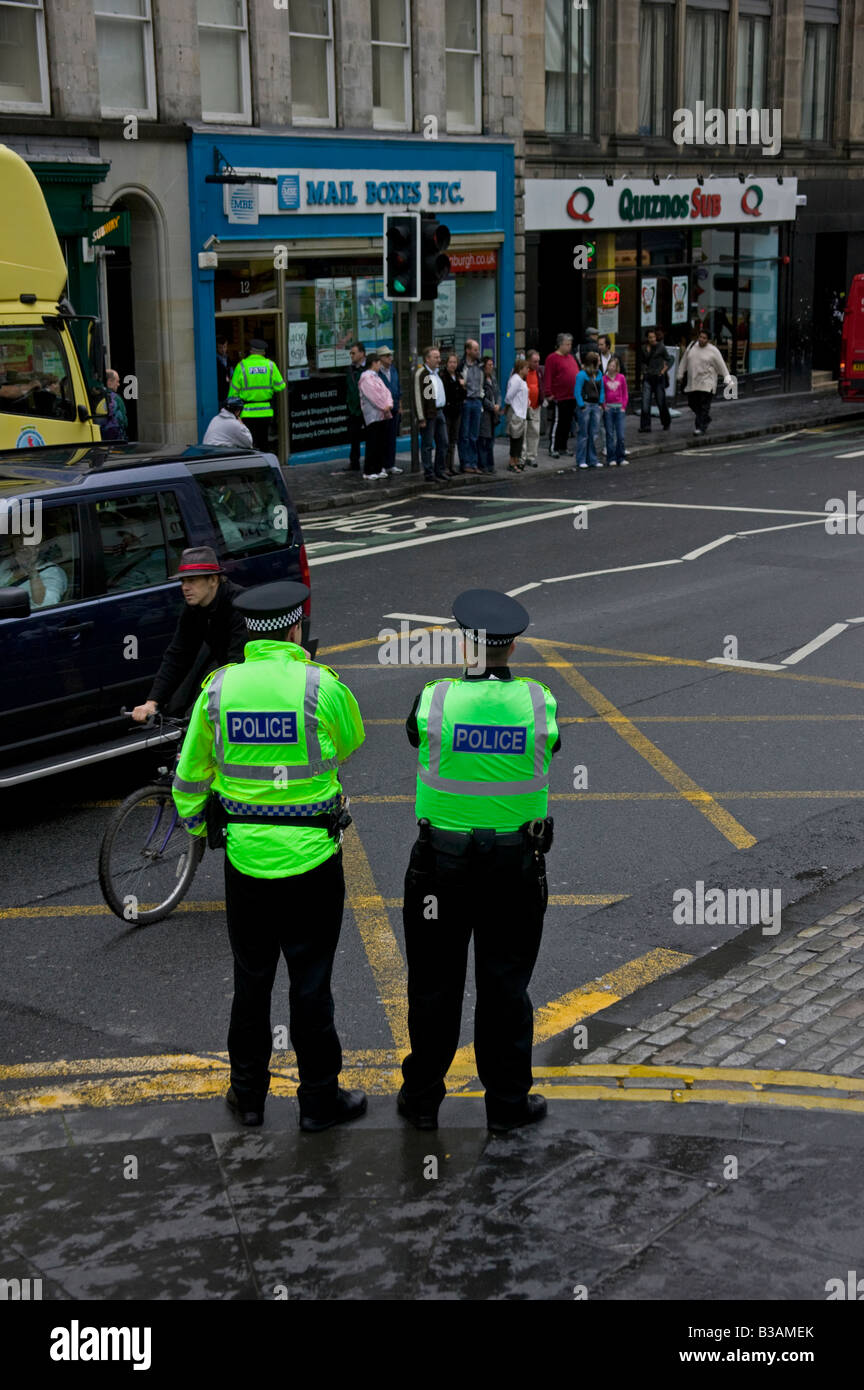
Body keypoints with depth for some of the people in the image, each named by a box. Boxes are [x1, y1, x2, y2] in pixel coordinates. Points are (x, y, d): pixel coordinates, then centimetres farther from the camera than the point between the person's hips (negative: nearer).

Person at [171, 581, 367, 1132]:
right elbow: (351, 742, 8)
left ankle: (248, 1094, 28)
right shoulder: (321, 686, -13)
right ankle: (319, 1098, 20)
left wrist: (195, 825, 23)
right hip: (312, 859, -3)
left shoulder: (218, 689, -4)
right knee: (311, 984, 9)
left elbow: (190, 776, 4)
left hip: (244, 855, 3)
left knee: (251, 982, 17)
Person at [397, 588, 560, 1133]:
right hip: (516, 863, 1)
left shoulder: (434, 701, -13)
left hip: (443, 860, -1)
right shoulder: (539, 702, -11)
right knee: (506, 983, 13)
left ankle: (423, 1099, 25)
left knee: (435, 982, 13)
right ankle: (508, 1103, 23)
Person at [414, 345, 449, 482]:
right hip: (428, 414, -8)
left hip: (439, 412, 8)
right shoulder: (420, 373, -10)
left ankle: (440, 470, 19)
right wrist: (421, 418, -17)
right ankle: (428, 473, 3)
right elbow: (418, 397, -14)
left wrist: (442, 408, 16)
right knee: (427, 445, -2)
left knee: (443, 442, 10)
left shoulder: (436, 372, 16)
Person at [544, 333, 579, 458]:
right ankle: (553, 448, 1)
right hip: (559, 397, -8)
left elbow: (577, 373, 23)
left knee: (567, 423, 12)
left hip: (572, 397, 8)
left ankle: (563, 447, 20)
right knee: (557, 423, -4)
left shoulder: (571, 357, 16)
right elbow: (548, 376, -14)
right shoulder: (552, 358, -9)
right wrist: (548, 393, -19)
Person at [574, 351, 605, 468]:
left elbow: (601, 389, 16)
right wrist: (582, 406, -13)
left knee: (594, 434, 6)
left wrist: (601, 403, 7)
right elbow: (577, 392, -10)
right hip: (585, 405, -6)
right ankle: (581, 460, 7)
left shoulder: (599, 374, 9)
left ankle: (592, 460, 12)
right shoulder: (582, 375, -10)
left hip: (596, 405, 6)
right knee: (584, 434, 0)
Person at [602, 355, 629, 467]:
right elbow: (601, 394, 4)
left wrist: (623, 407, -1)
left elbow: (625, 394, 7)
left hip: (620, 408, 1)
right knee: (610, 434, 2)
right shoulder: (604, 378, 0)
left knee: (621, 435, -2)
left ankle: (621, 458, 7)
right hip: (608, 408, -1)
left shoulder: (621, 377, 3)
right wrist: (604, 406, -6)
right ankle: (611, 459, 6)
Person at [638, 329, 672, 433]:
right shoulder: (644, 348, 6)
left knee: (661, 401, 6)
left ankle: (666, 422, 30)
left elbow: (670, 359, 1)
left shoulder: (661, 347, -6)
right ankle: (645, 426, -7)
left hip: (659, 377, -3)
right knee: (645, 402, -8)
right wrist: (643, 372, 10)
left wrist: (664, 370, -6)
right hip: (647, 378, 3)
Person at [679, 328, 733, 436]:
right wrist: (680, 374, 21)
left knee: (704, 406, -10)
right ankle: (706, 419, 32)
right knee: (692, 403, 9)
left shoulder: (713, 351, -5)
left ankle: (700, 427, -8)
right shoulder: (692, 346, 7)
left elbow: (721, 365, -4)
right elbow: (684, 361, 17)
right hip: (692, 382, 5)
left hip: (707, 383, -5)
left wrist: (727, 378, -12)